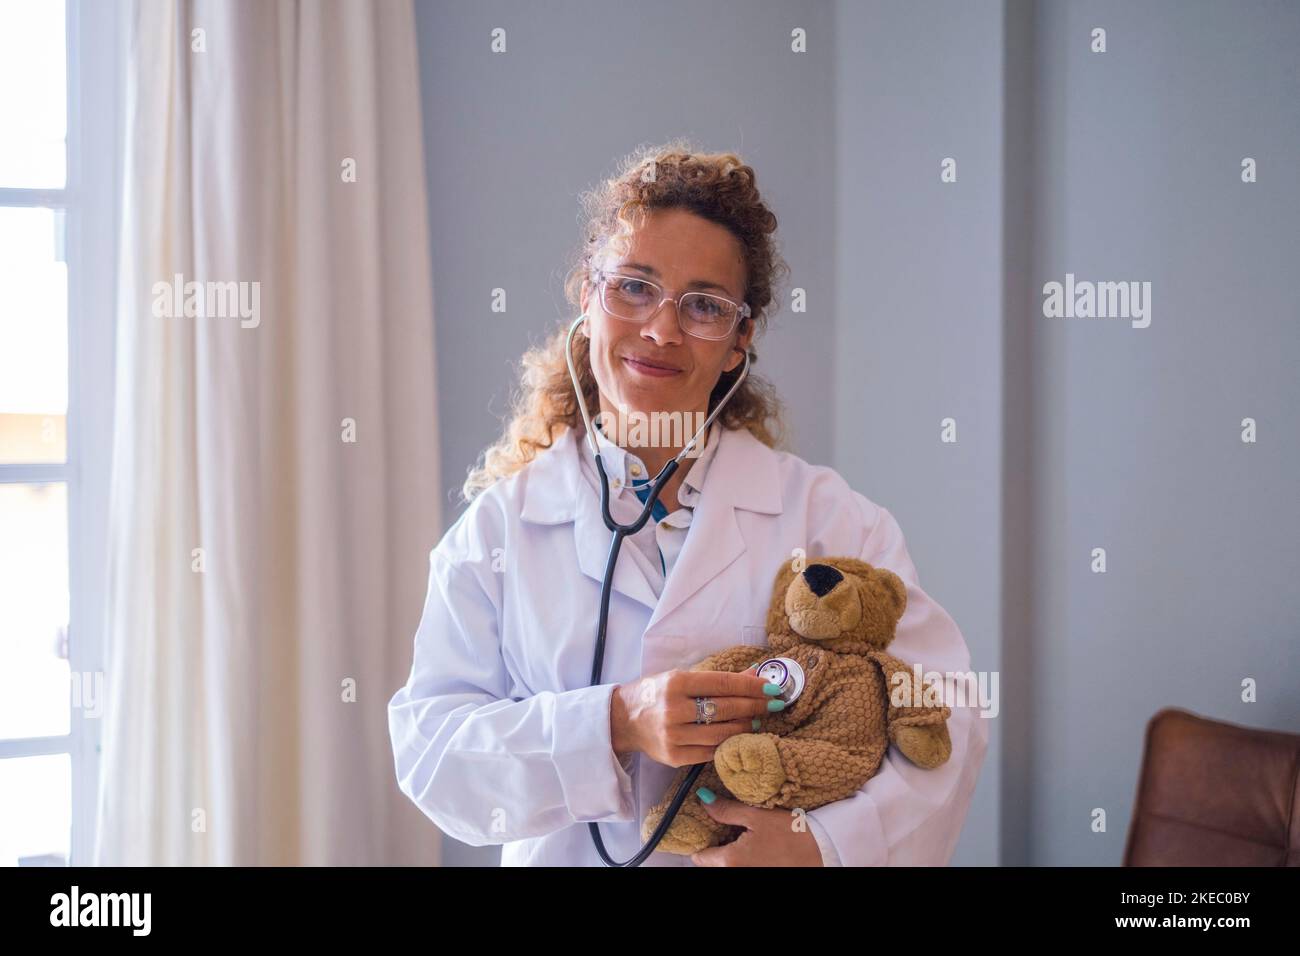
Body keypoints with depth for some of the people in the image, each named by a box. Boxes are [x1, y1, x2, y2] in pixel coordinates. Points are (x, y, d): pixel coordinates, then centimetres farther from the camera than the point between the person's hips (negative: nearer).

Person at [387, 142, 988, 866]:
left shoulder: (827, 515, 0)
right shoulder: (501, 523, 3)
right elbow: (427, 746, -5)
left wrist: (825, 843, -22)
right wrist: (616, 724, -19)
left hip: (771, 851, -1)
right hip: (565, 858, 1)